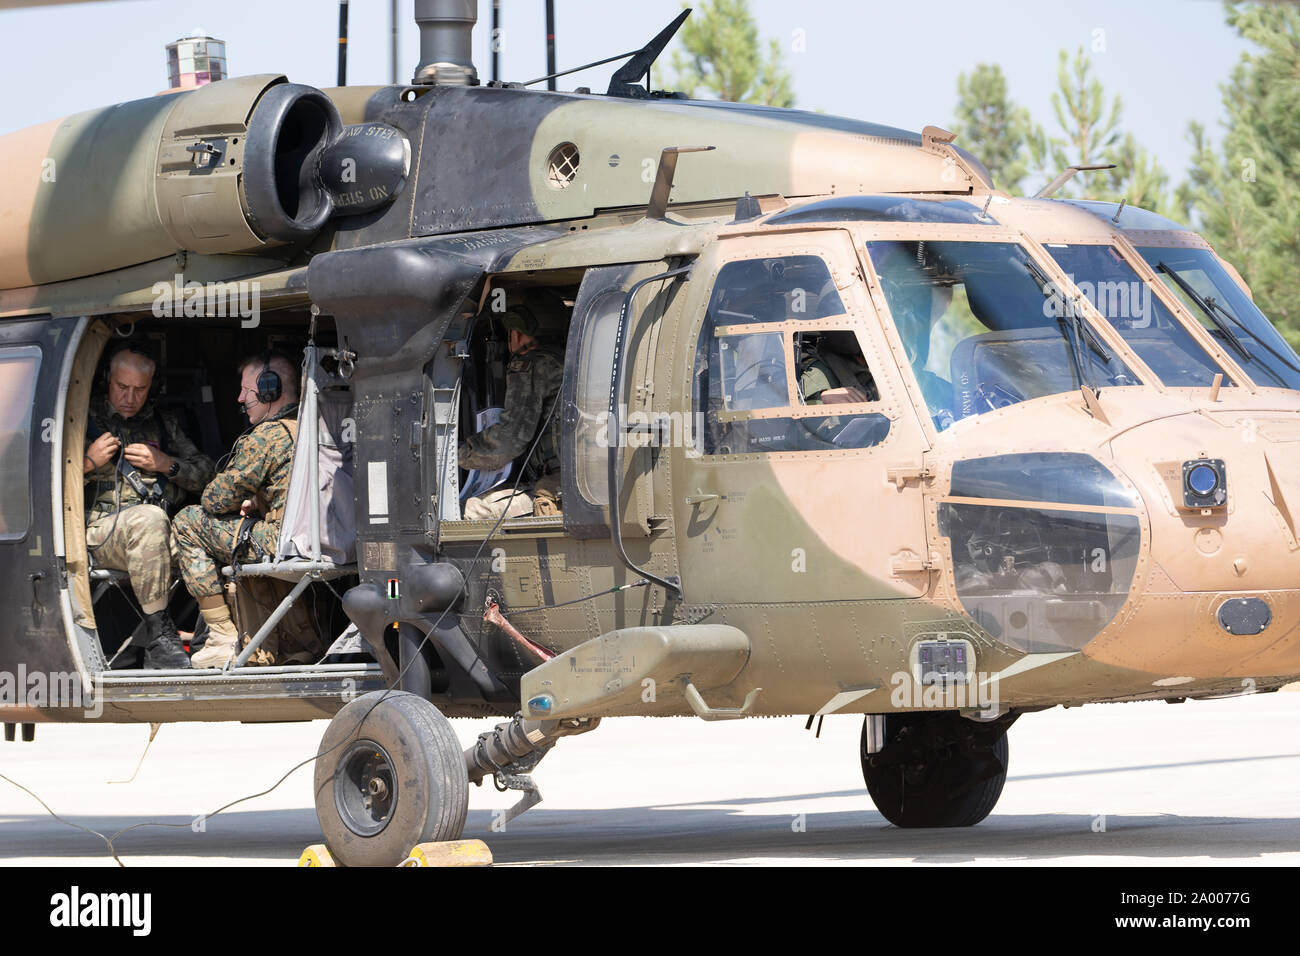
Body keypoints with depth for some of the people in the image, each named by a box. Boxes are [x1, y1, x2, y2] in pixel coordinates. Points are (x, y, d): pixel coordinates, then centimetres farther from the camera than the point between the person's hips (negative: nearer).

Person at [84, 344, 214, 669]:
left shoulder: (163, 423, 23)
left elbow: (205, 473, 18)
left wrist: (165, 464, 0)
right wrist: (88, 463, -8)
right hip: (99, 529, -4)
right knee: (149, 518, -39)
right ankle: (159, 638, -38)